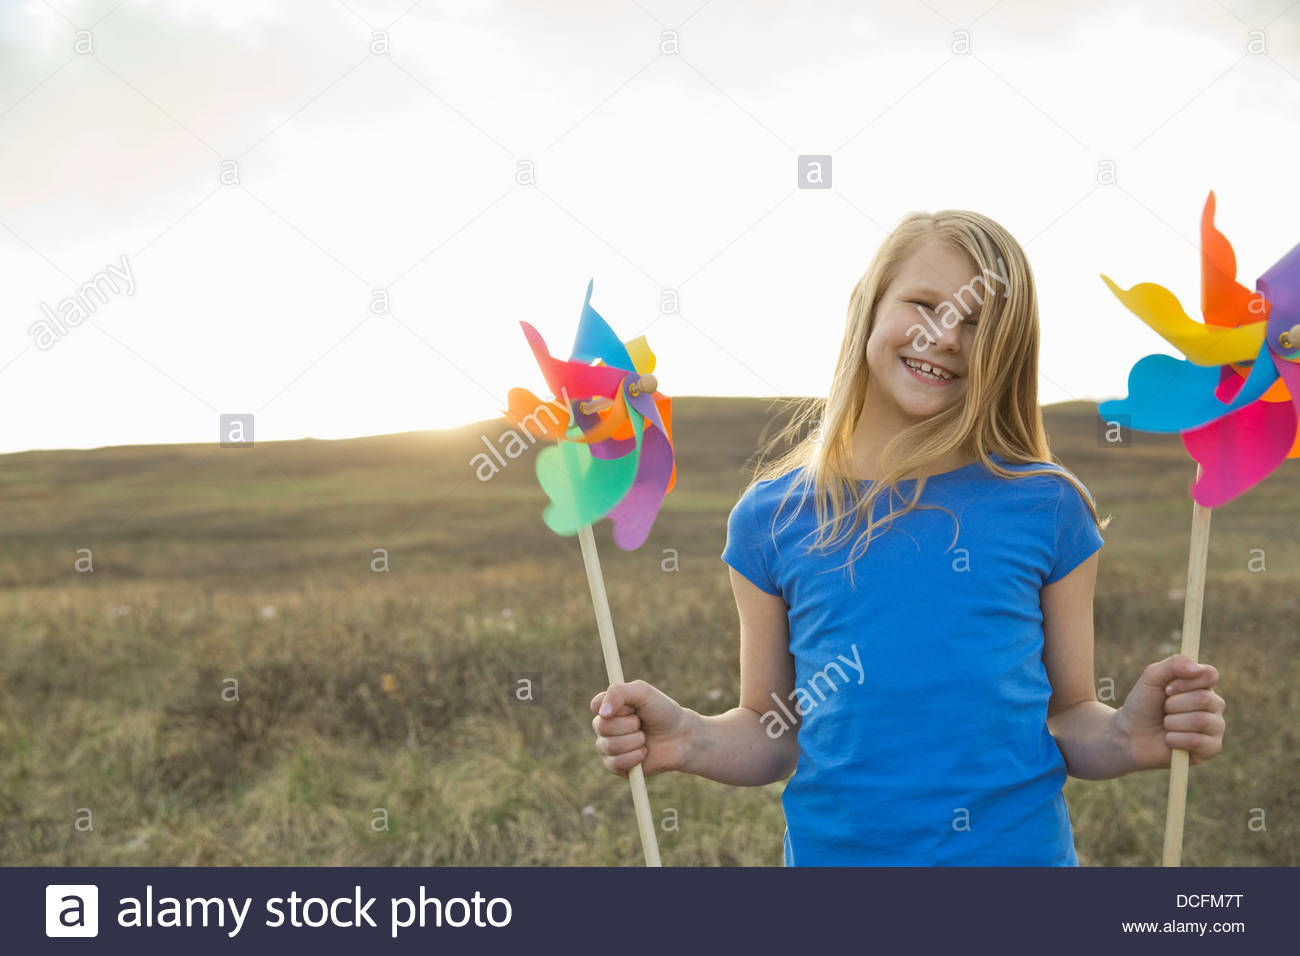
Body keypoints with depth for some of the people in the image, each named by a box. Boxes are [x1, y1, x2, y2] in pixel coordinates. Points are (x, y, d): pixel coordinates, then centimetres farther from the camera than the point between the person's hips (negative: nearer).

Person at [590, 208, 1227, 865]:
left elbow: (1070, 722, 2)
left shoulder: (1047, 508, -3)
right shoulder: (771, 517, -2)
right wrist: (689, 741, -15)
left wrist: (1127, 737, -18)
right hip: (835, 849, 1)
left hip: (1020, 847, 0)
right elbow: (772, 734, 4)